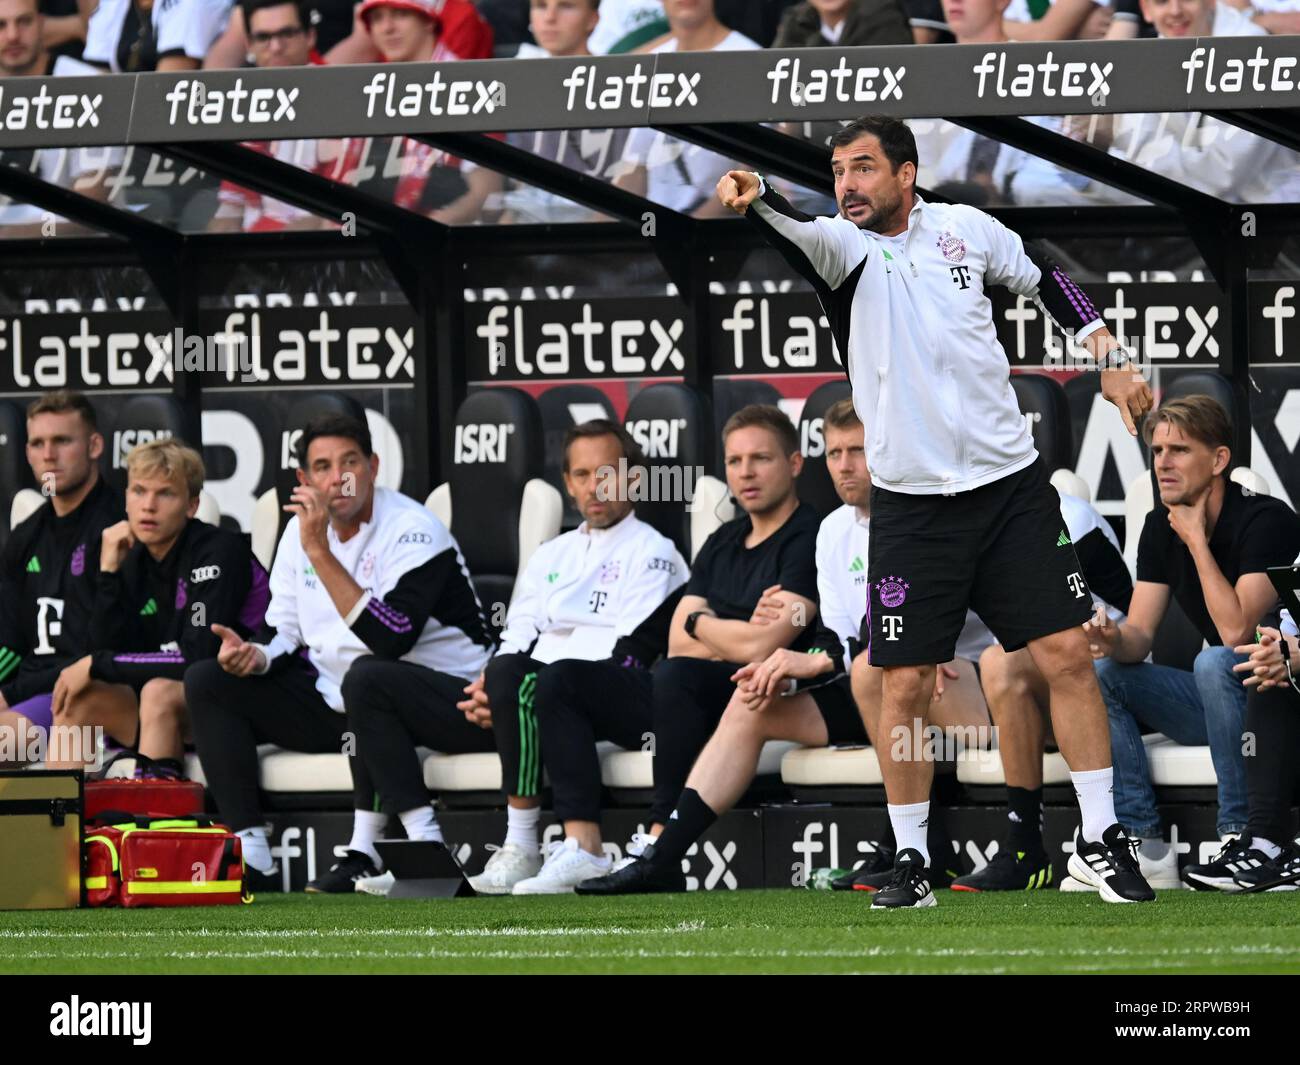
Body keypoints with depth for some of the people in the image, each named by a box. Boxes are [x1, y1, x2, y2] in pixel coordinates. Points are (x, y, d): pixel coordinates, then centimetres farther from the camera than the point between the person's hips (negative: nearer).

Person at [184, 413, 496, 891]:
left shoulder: (412, 531, -18)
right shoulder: (302, 530, 5)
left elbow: (389, 642, -31)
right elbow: (283, 631, 13)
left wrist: (320, 553, -30)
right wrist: (256, 655, -12)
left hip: (448, 701, -8)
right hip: (337, 703, 8)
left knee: (366, 678, -40)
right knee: (207, 682, -3)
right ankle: (250, 853, -13)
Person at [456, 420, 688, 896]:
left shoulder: (651, 553, 7)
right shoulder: (552, 555, 28)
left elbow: (630, 654, -6)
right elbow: (518, 637, 19)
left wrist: (508, 692, -13)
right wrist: (494, 684, -7)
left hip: (631, 704, -5)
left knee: (553, 679, -37)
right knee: (507, 671, -30)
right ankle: (520, 846, -36)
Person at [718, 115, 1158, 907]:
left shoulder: (967, 228, 3)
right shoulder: (844, 246, -5)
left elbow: (1046, 278, 20)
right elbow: (798, 230, -28)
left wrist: (1110, 361, 11)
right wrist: (756, 201, -50)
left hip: (1011, 483, 2)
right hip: (912, 505, -1)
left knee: (1066, 654, -2)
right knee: (907, 686, -3)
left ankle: (1100, 842, 8)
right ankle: (911, 862, 10)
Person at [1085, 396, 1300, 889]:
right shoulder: (1161, 528, 4)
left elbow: (1236, 631, -29)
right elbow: (1140, 635, 0)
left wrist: (1196, 539, -20)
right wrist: (1115, 640, -25)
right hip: (1222, 700, 7)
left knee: (1215, 663, -36)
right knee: (1100, 674, -8)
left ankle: (1244, 838, -29)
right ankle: (1144, 844, -12)